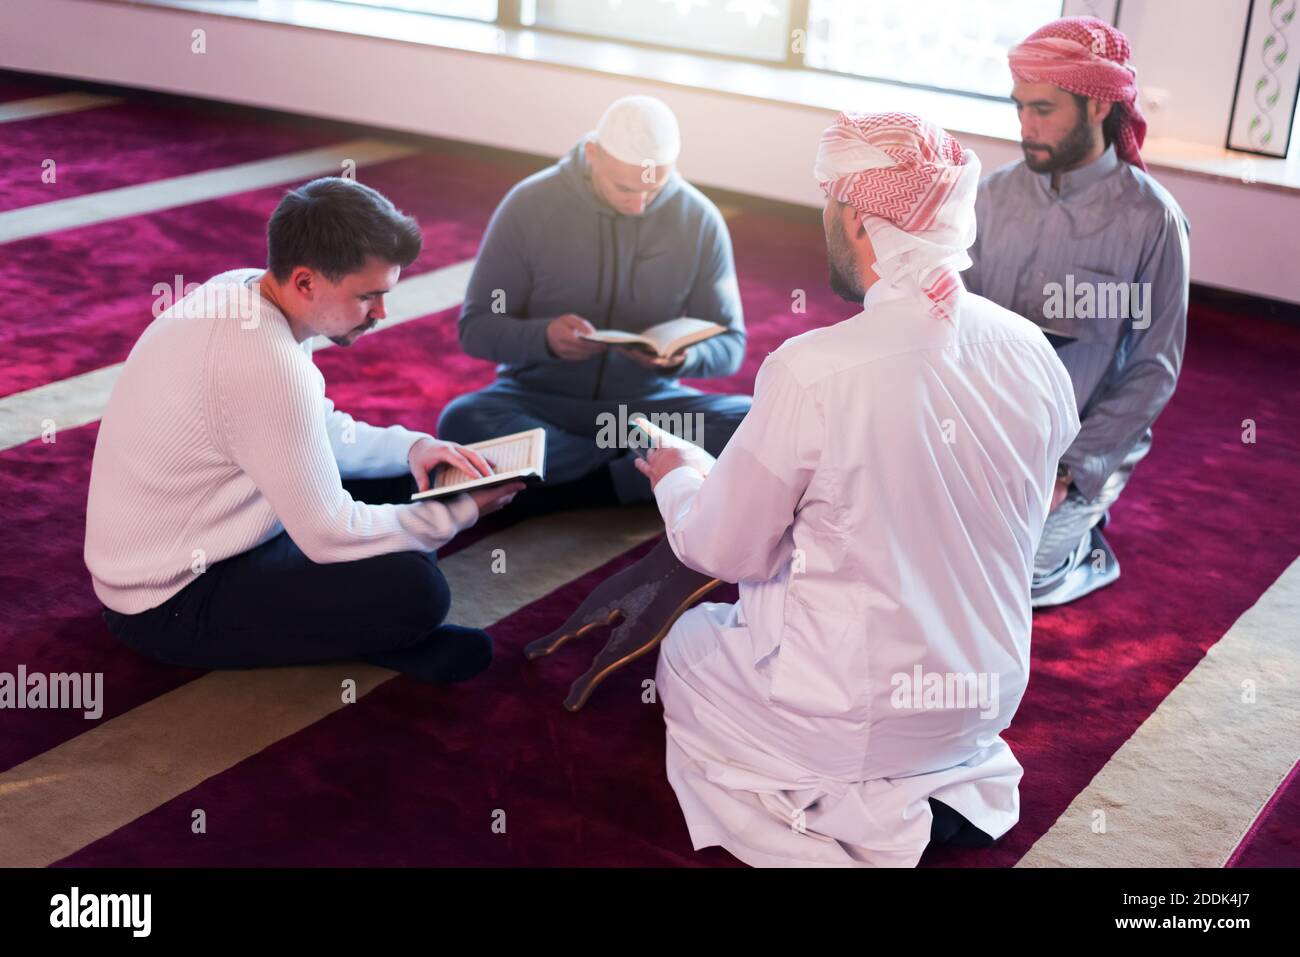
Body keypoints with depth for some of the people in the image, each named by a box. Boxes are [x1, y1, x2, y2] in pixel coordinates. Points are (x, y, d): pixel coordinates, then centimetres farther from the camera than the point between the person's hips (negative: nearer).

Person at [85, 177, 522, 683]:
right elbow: (329, 536, -25)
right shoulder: (266, 365, -31)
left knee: (401, 477, 13)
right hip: (170, 603, -10)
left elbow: (317, 430, 12)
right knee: (413, 590, -25)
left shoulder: (243, 290, -3)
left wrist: (410, 447, -4)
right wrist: (463, 511, -13)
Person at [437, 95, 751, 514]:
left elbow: (729, 344, 0)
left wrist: (682, 357, -24)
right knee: (462, 422, -34)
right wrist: (544, 337, -29)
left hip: (647, 403, 1)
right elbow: (476, 328, -7)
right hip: (539, 399, -1)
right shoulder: (529, 205, -10)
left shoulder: (700, 220, -5)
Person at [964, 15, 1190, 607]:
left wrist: (1071, 470, -17)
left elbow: (1154, 370, -10)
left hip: (1078, 447, -4)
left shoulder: (1151, 220, -13)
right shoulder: (997, 194, -1)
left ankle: (1086, 549, 18)